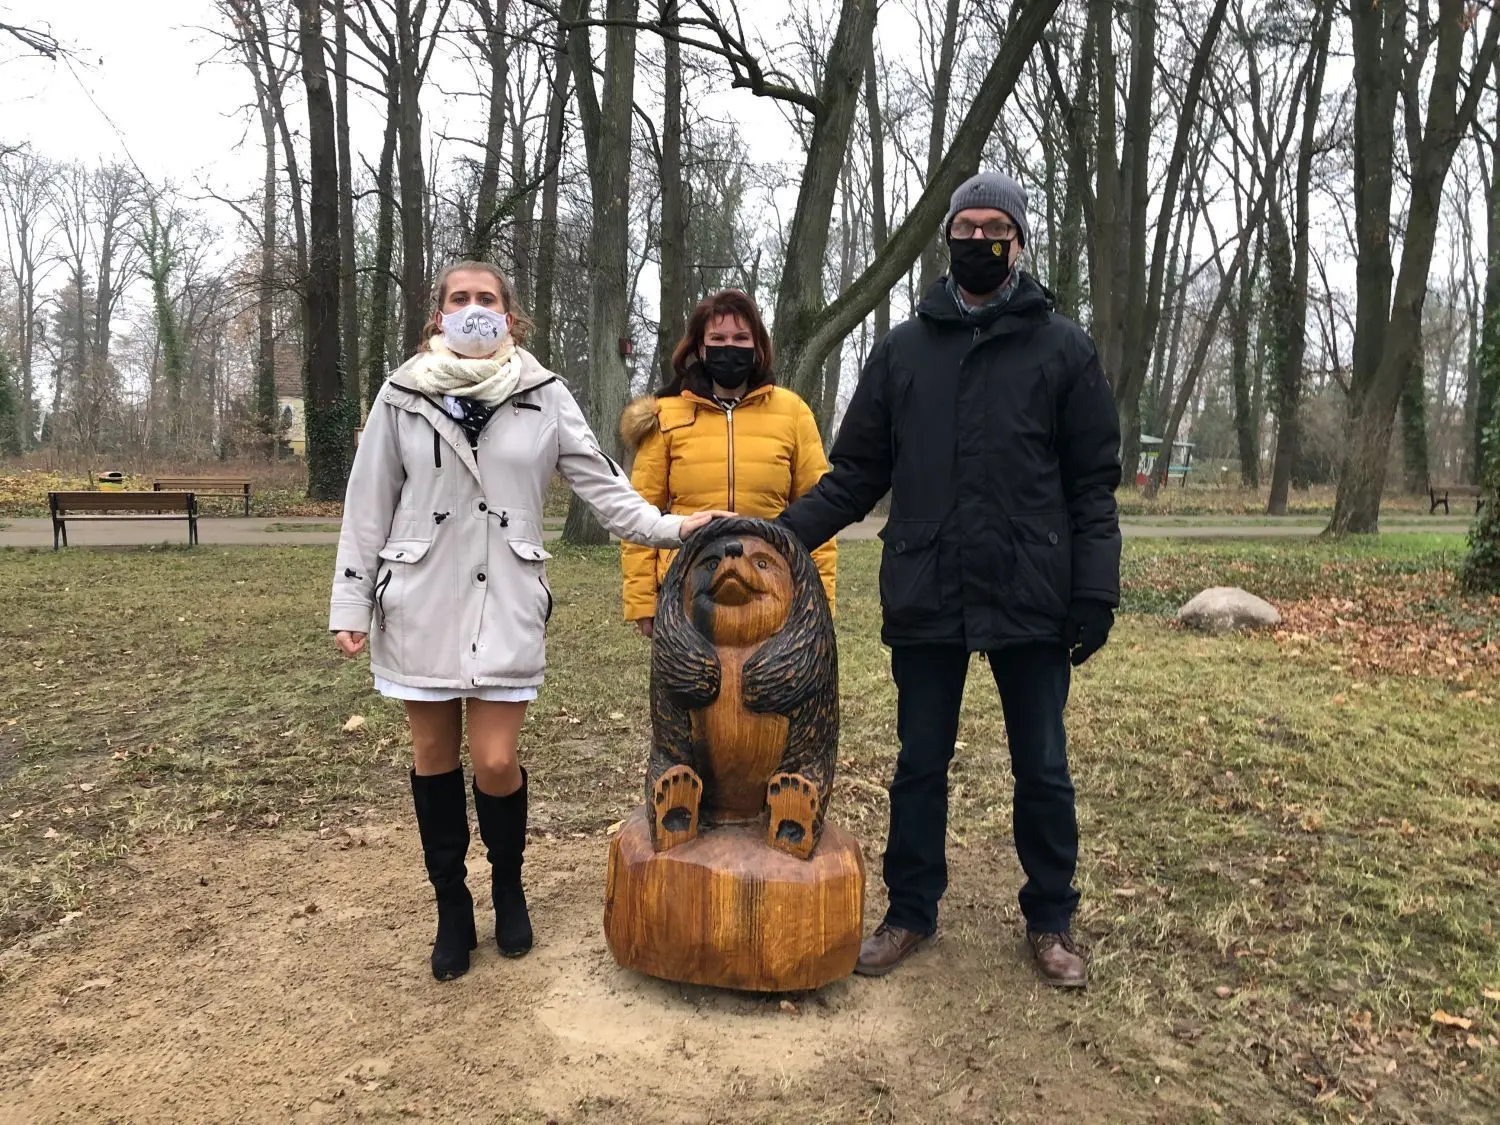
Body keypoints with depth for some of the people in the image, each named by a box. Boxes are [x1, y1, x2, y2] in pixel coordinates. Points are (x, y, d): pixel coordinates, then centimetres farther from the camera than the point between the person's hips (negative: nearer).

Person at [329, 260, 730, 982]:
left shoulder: (544, 396, 2)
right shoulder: (402, 395, 3)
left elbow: (600, 484, 0)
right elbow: (369, 506, 4)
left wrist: (668, 527, -12)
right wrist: (351, 603, 2)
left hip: (506, 604, -1)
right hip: (420, 603, 1)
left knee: (495, 763, -3)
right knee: (434, 756, 9)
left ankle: (508, 887, 27)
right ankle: (452, 907, 28)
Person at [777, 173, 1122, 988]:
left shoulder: (1062, 349, 3)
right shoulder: (903, 349, 8)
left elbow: (1092, 486, 1)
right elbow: (856, 473, 7)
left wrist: (1095, 593, -7)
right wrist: (782, 535, -6)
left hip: (1030, 600, -1)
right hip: (925, 599, 2)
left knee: (1042, 770, 11)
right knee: (919, 765, 12)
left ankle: (1050, 921, 29)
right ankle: (909, 913, 29)